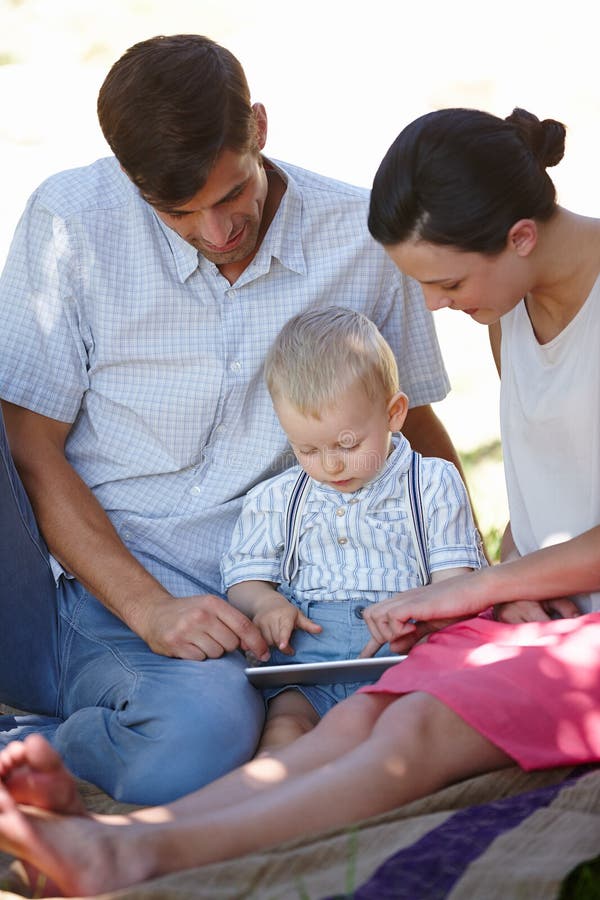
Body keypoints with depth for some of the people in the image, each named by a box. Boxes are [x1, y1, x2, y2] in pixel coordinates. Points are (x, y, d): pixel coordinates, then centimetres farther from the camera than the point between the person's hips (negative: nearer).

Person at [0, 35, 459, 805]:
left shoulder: (361, 239, 1)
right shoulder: (72, 221, -4)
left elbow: (414, 423, 17)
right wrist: (148, 608, -15)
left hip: (200, 623, 1)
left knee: (207, 737, -36)